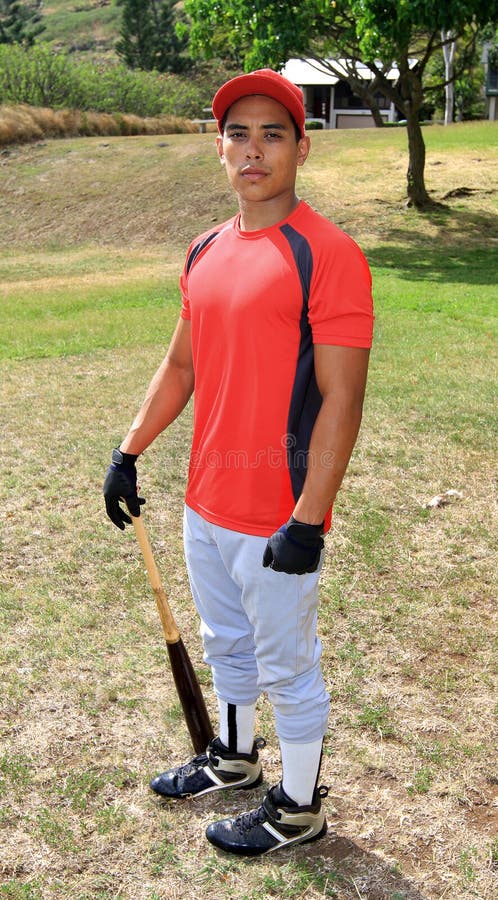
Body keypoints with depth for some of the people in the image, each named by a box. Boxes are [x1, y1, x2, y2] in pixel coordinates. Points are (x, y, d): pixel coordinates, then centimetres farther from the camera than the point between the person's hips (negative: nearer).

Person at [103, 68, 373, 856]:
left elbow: (341, 400, -20)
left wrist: (308, 520, -23)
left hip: (277, 519, -8)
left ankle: (299, 810, 31)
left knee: (288, 670, 9)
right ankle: (233, 760, 48)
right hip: (205, 504, 8)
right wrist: (129, 452, 14)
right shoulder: (206, 253, 8)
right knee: (226, 646, 25)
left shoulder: (327, 254, -16)